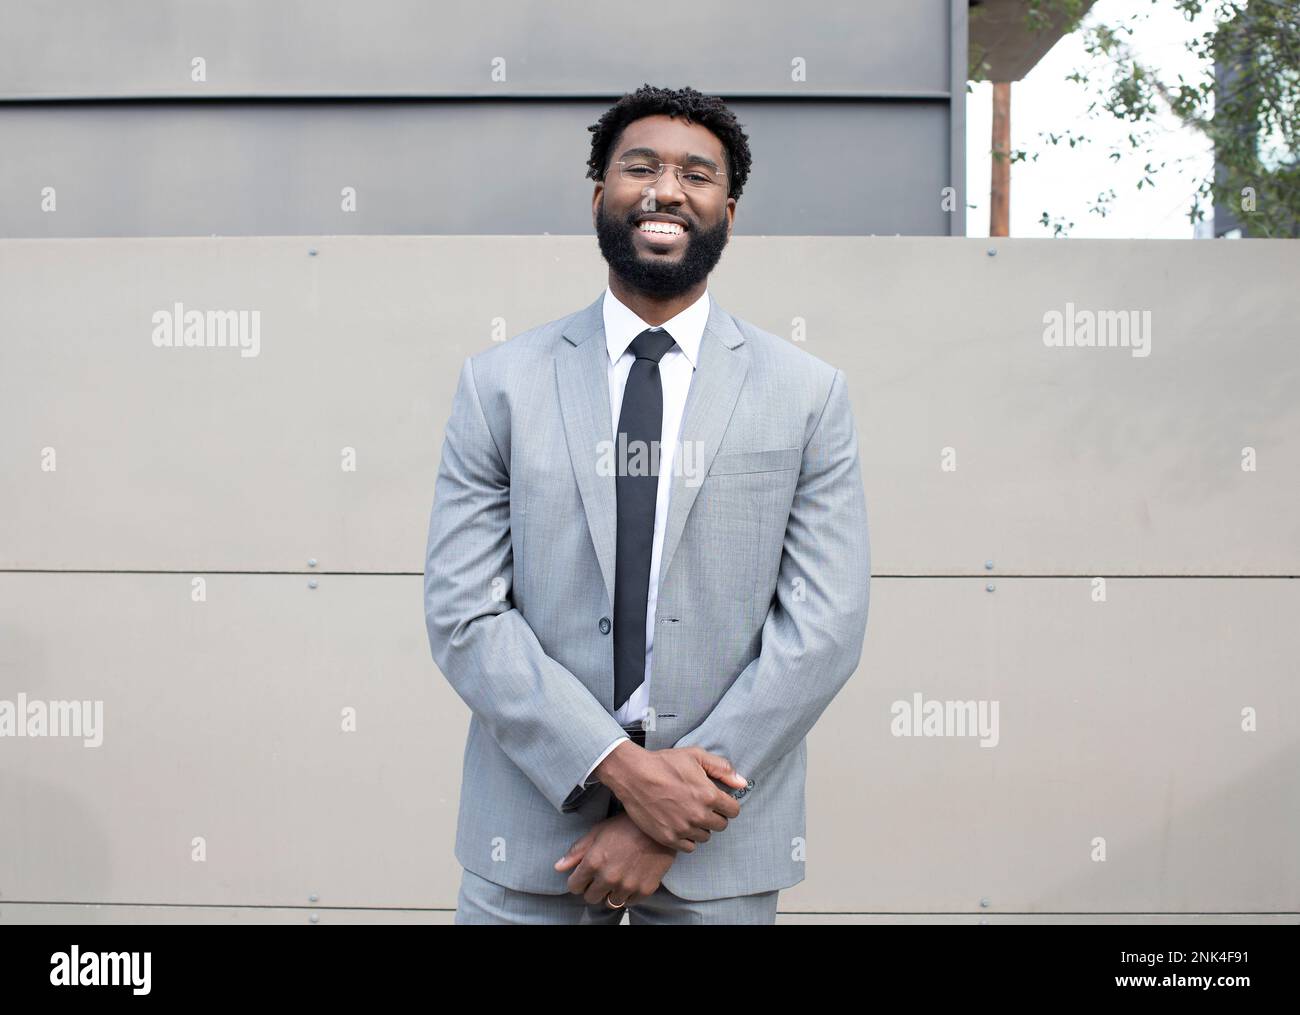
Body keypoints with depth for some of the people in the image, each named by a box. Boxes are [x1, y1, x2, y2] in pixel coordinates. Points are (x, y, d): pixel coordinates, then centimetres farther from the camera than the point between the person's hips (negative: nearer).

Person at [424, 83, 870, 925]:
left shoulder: (809, 394, 0)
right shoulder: (501, 384, 1)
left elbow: (826, 625, -6)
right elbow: (462, 612, -5)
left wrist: (672, 823, -12)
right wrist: (619, 765, -16)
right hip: (537, 815, 0)